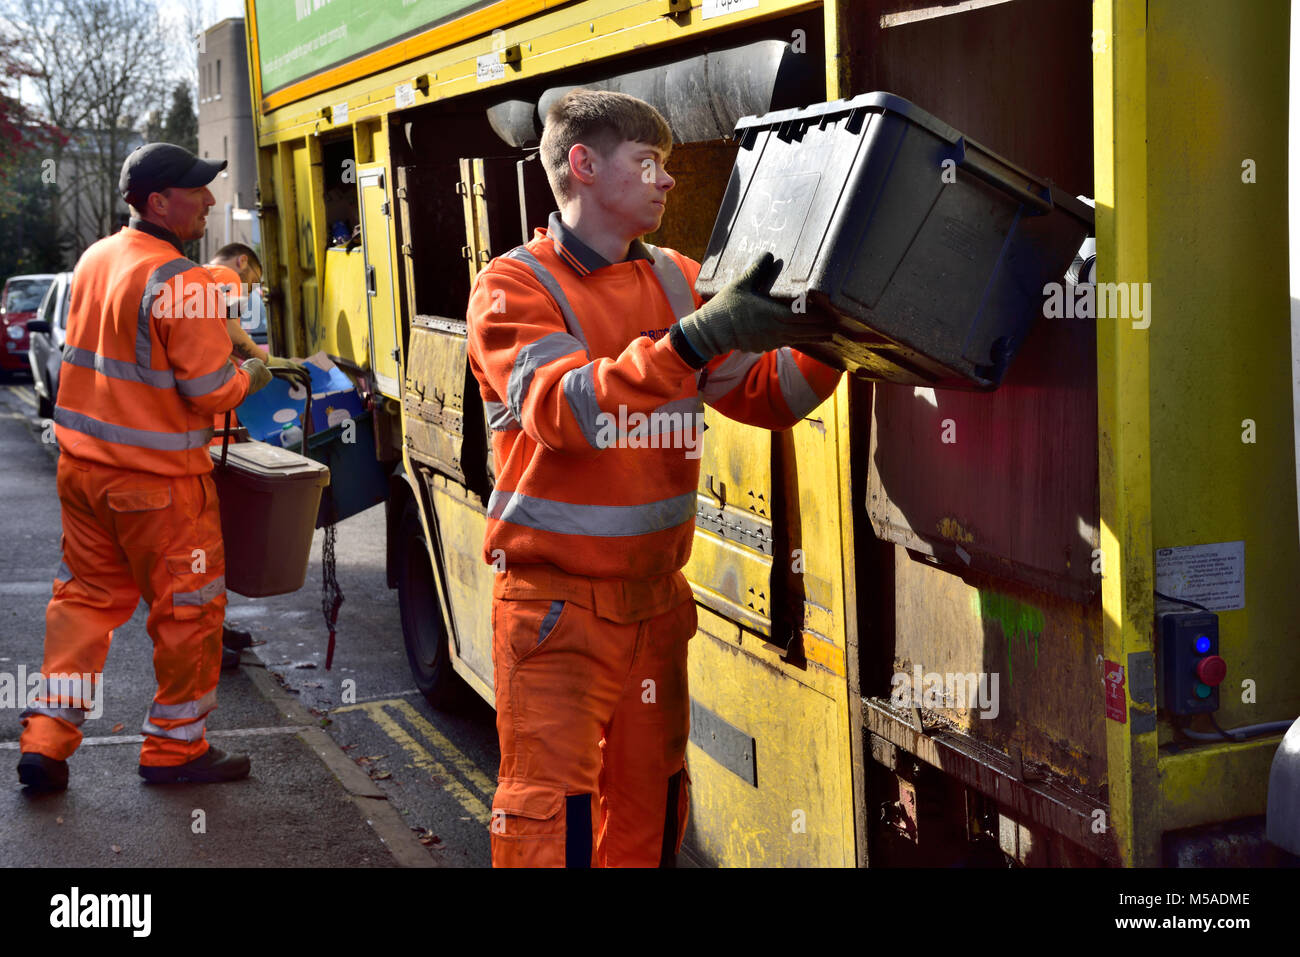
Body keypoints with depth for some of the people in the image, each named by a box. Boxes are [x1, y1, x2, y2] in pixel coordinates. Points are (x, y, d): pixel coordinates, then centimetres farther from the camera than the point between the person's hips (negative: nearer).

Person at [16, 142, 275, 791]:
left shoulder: (94, 259, 7)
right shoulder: (180, 283, -20)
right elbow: (210, 393, -19)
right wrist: (247, 376, 2)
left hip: (82, 463, 8)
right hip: (157, 479, -8)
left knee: (87, 596, 18)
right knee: (188, 609, 8)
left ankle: (46, 737, 17)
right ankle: (176, 747, 20)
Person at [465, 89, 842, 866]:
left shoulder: (679, 280, 10)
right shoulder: (514, 286, -9)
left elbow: (765, 394, 7)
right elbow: (561, 409, -27)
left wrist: (828, 338, -11)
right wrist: (694, 341, -36)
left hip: (656, 594, 6)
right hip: (557, 602, -5)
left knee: (650, 803, 12)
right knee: (550, 814, -4)